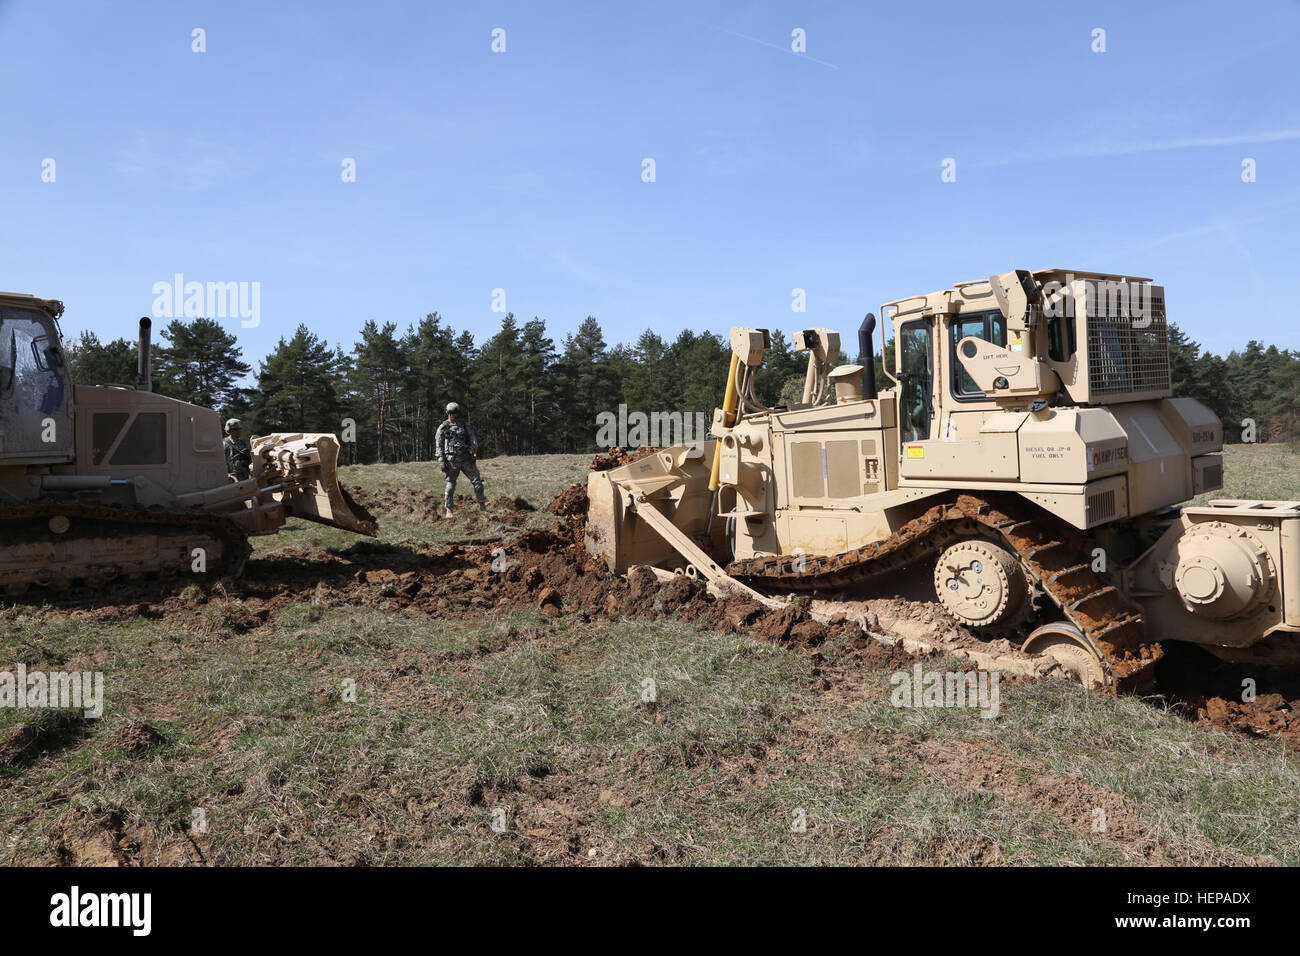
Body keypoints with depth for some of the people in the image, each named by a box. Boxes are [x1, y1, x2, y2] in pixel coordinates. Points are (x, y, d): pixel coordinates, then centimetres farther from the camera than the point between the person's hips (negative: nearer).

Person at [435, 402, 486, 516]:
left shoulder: (466, 426, 12)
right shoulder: (443, 428, 4)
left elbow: (473, 439, 8)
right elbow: (438, 445, 3)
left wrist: (473, 451, -10)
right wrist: (441, 460, -6)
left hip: (466, 459, 2)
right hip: (452, 460, -2)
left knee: (477, 481, -2)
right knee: (451, 484, 3)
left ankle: (482, 505, 10)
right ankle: (449, 509, 12)